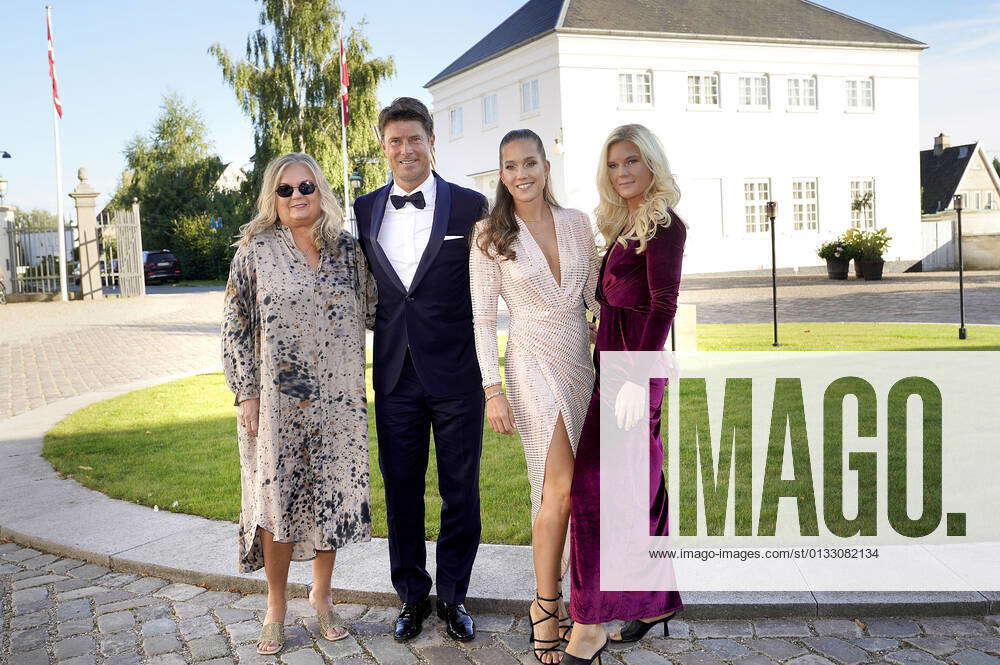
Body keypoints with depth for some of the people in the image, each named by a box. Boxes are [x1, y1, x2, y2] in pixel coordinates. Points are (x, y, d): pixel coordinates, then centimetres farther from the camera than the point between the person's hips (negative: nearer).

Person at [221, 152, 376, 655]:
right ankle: (276, 608, 21)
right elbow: (236, 326, -3)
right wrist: (246, 393, -7)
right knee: (278, 499, 3)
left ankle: (321, 595, 28)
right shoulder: (256, 249, -1)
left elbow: (370, 311, 15)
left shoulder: (347, 248, 6)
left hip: (338, 399, 3)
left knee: (333, 494, 9)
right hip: (277, 401, -2)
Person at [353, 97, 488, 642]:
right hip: (395, 375, 3)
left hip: (456, 373, -2)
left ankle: (453, 596, 26)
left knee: (460, 490, 9)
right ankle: (412, 595, 29)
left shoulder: (470, 206, -3)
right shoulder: (365, 211, 7)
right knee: (400, 489, 12)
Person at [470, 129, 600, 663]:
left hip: (582, 361, 4)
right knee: (561, 488, -11)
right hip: (533, 363, -4)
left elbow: (598, 297, 11)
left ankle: (555, 594, 21)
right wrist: (492, 390, -9)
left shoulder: (577, 223, 6)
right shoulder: (490, 235, -3)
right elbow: (482, 319, -3)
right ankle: (546, 607, 6)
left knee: (581, 488, 5)